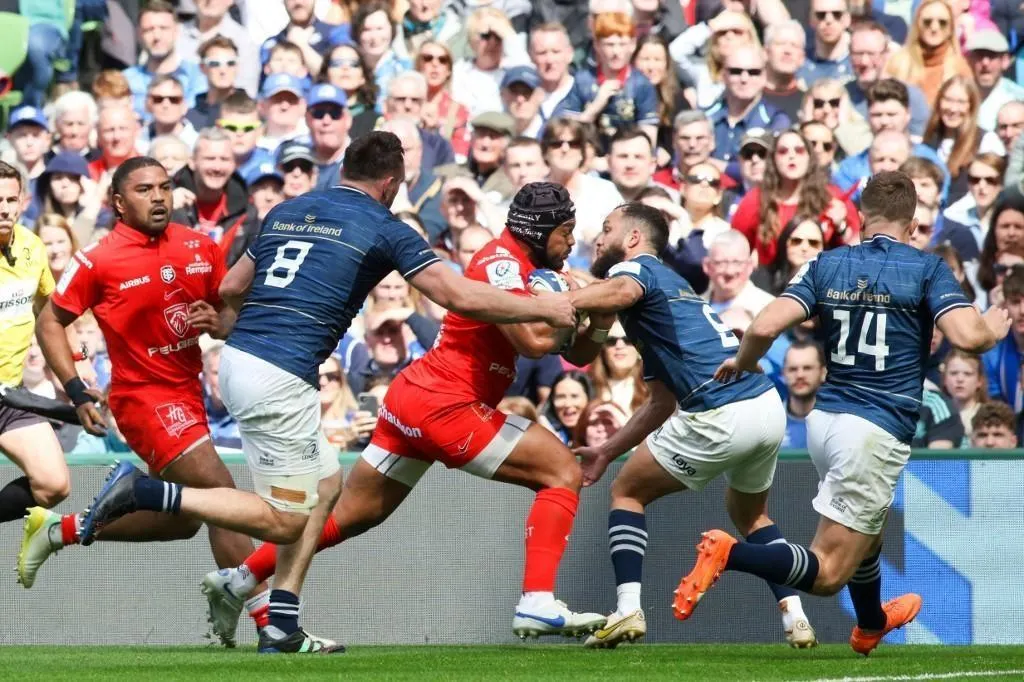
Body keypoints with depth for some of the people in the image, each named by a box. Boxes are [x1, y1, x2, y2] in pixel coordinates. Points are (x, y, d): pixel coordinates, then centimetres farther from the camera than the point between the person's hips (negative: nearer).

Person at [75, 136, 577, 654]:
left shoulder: (286, 212, 18)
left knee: (325, 485, 19)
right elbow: (462, 297, -4)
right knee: (284, 521, 0)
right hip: (280, 378, -8)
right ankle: (144, 493, -12)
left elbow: (230, 288, 24)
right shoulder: (383, 228, -1)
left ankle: (281, 627, 11)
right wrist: (545, 309, 8)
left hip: (237, 358, 8)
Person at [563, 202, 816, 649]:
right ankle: (794, 617, 17)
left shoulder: (634, 267, 3)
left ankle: (628, 610, -3)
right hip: (769, 407, 9)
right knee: (749, 513, 32)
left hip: (722, 418, -9)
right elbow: (662, 403, 32)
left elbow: (621, 293, -27)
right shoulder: (671, 285, 30)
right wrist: (607, 452, 32)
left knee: (627, 492, 10)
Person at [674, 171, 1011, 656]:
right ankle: (728, 554, -29)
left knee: (868, 527, 35)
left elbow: (766, 326, -5)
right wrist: (995, 328, 7)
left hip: (825, 417, 6)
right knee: (828, 573, -8)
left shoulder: (827, 265, 5)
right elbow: (967, 336, -16)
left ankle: (871, 625, 56)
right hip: (878, 431, -6)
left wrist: (740, 363, 15)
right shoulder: (927, 269, -5)